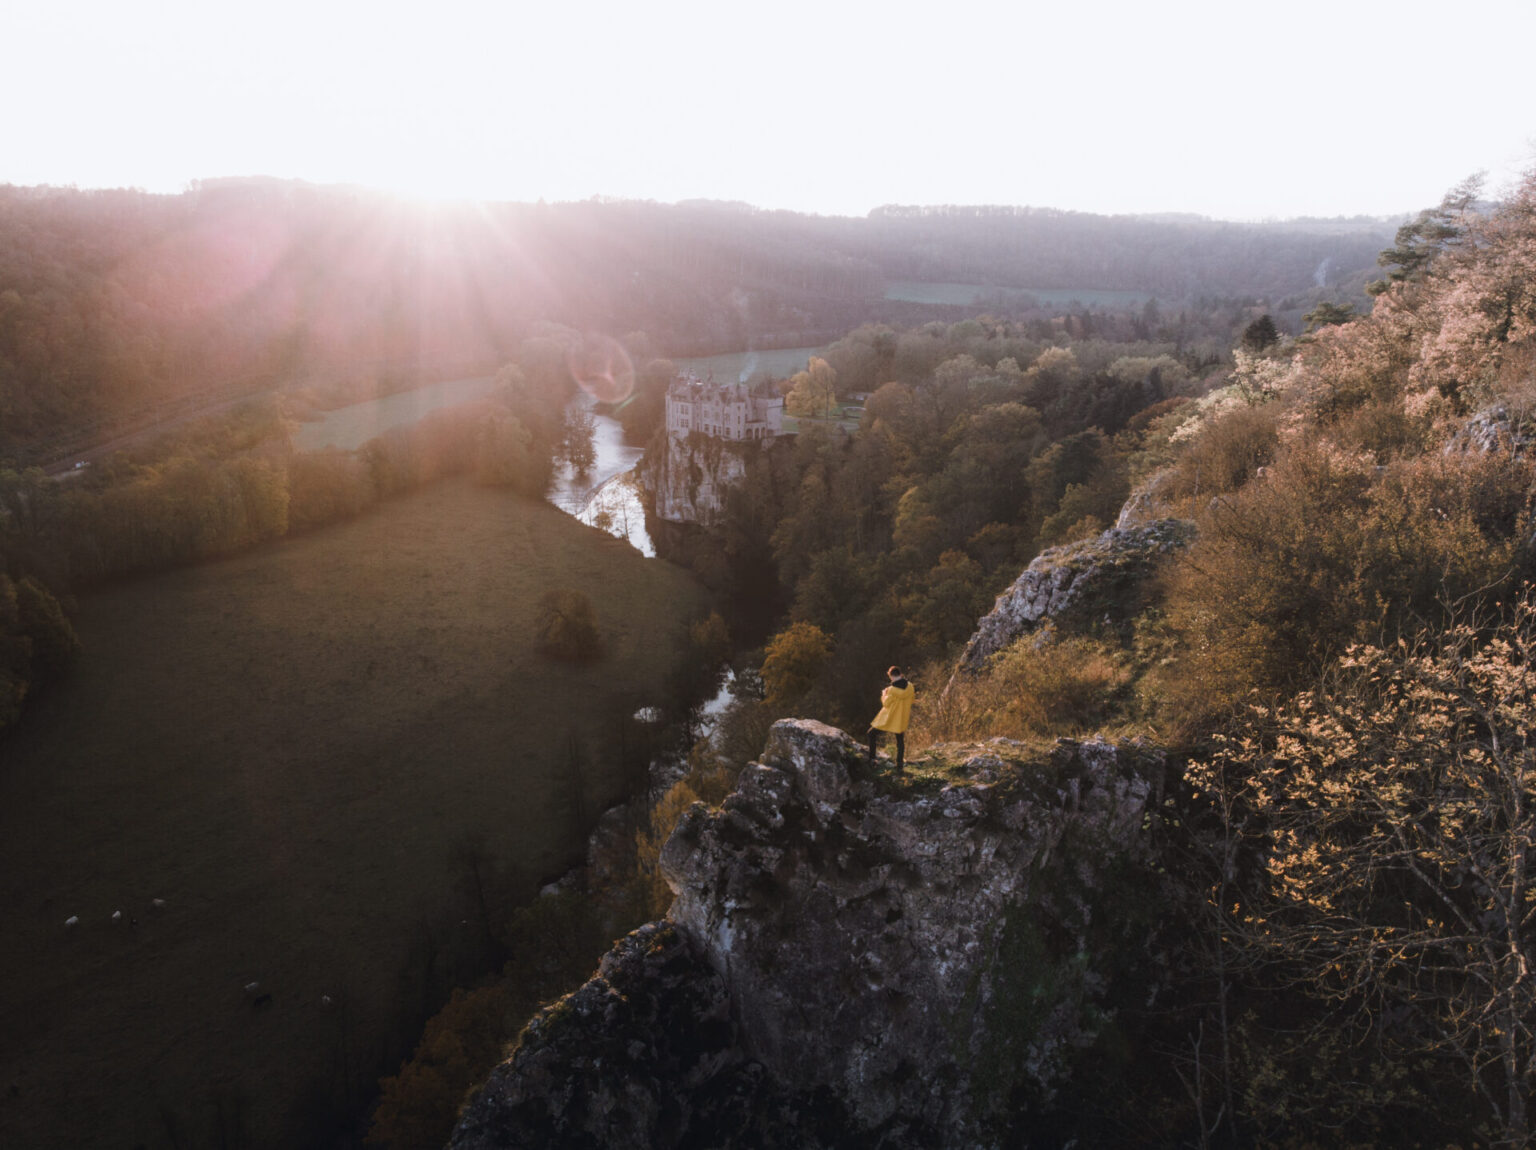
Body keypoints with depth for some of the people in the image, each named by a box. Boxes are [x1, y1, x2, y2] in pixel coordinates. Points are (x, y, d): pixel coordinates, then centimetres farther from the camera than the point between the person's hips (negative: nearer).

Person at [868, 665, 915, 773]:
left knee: (872, 733, 12)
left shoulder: (892, 689, -21)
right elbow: (911, 699, 9)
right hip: (901, 720, 5)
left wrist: (884, 695, 4)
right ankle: (899, 766, 16)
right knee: (900, 742, 15)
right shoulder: (910, 687, -6)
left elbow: (886, 704, -14)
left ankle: (872, 758, 6)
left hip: (888, 718, -5)